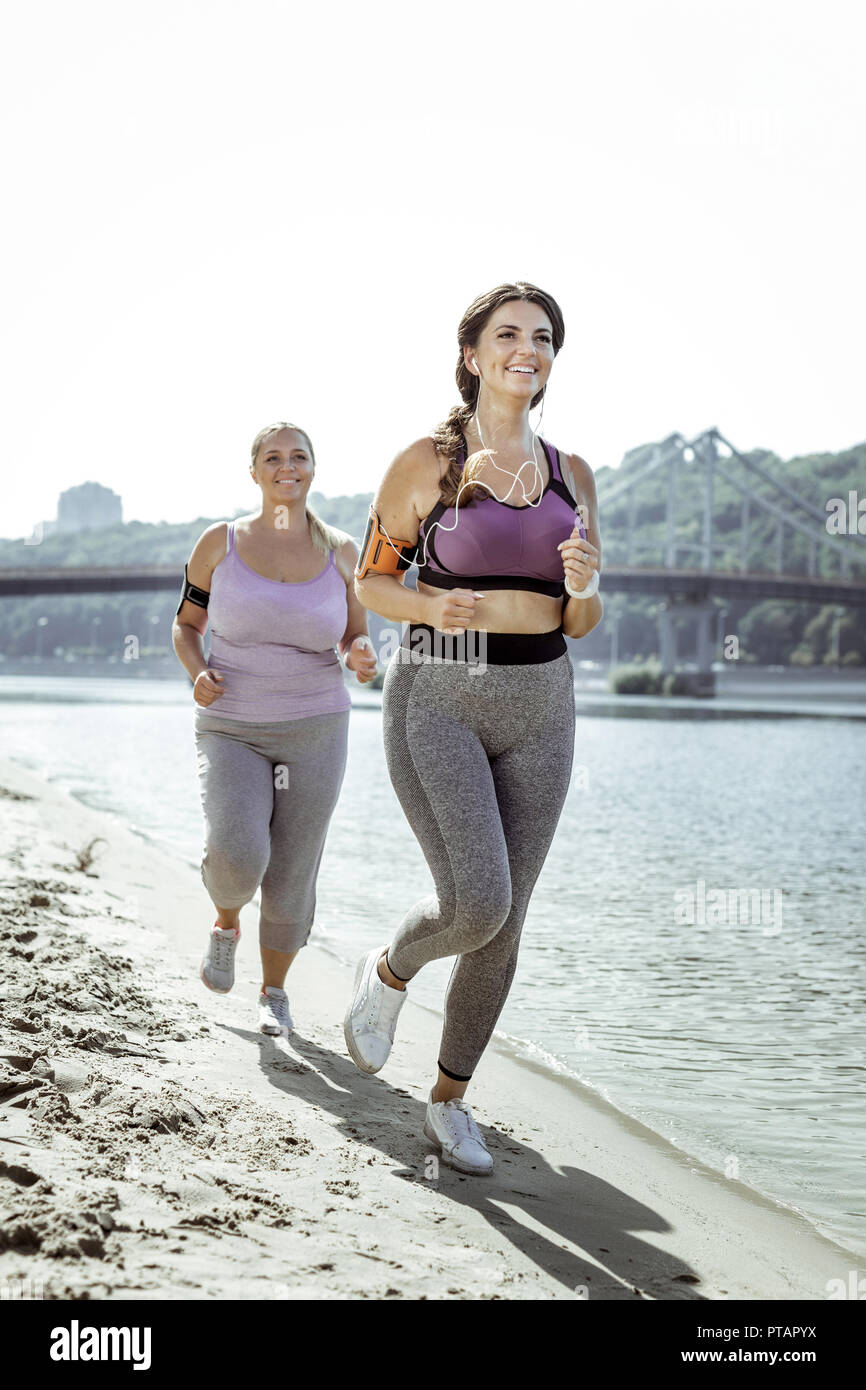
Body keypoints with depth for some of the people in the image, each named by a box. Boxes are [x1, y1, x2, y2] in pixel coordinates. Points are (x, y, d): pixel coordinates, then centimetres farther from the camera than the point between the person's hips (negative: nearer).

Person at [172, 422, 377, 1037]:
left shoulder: (340, 550, 0)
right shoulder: (220, 542, -3)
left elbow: (358, 639, 8)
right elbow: (186, 624, 8)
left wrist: (364, 658, -16)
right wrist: (198, 673, -14)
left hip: (315, 732, 1)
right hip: (232, 732, -1)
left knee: (291, 877, 3)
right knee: (238, 855, -23)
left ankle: (274, 991, 29)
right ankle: (226, 922, 14)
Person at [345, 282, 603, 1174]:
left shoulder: (571, 474, 8)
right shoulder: (425, 463, -3)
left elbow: (579, 624, 11)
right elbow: (369, 582, 4)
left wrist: (583, 586, -13)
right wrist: (430, 606, -17)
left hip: (538, 709, 4)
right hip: (438, 702, -4)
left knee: (502, 923, 6)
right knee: (476, 905, -19)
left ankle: (450, 1100, 25)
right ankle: (390, 969, 17)